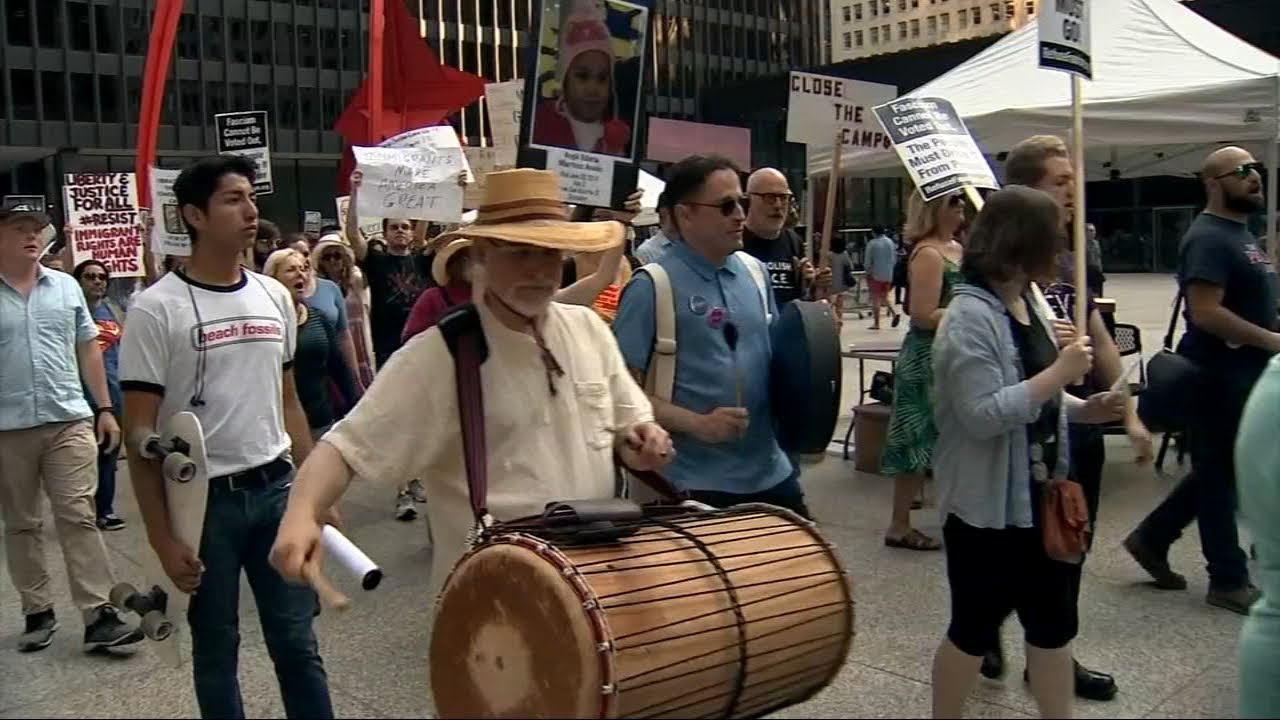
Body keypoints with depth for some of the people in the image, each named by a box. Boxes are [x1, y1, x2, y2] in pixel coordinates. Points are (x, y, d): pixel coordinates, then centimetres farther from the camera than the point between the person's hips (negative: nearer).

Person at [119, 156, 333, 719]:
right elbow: (141, 432, -9)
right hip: (203, 499, -4)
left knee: (297, 641, 11)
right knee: (216, 648, 11)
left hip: (276, 489, 4)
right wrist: (162, 537, -12)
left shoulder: (274, 296, 7)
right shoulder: (156, 309, -9)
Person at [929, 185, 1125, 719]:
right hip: (985, 505, -8)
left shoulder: (1029, 303, 7)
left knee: (1053, 620, 17)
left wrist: (1082, 409, 1)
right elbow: (982, 414, -28)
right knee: (975, 625, 8)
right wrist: (1060, 372, -24)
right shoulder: (971, 317, -21)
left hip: (1039, 495, 8)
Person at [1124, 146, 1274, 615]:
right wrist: (1271, 340, -21)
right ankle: (1229, 582, 13)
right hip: (1219, 376, -10)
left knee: (1217, 471, 16)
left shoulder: (1240, 233, 15)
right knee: (1219, 475, 1)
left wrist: (1269, 338, 11)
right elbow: (1206, 313, -25)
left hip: (1244, 374, 10)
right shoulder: (1208, 237, -16)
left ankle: (1151, 538, 28)